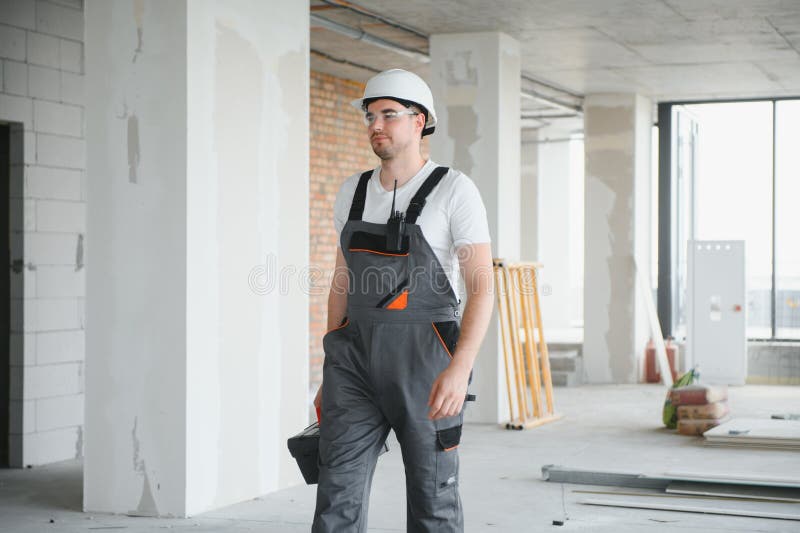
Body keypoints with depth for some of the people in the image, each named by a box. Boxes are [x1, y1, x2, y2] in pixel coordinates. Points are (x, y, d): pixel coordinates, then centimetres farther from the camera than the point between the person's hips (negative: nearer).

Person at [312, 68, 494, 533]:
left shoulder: (455, 190, -7)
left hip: (426, 361, -4)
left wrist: (460, 369, -26)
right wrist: (331, 376, 16)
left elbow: (482, 288, -13)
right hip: (360, 361, 5)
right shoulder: (353, 193, 11)